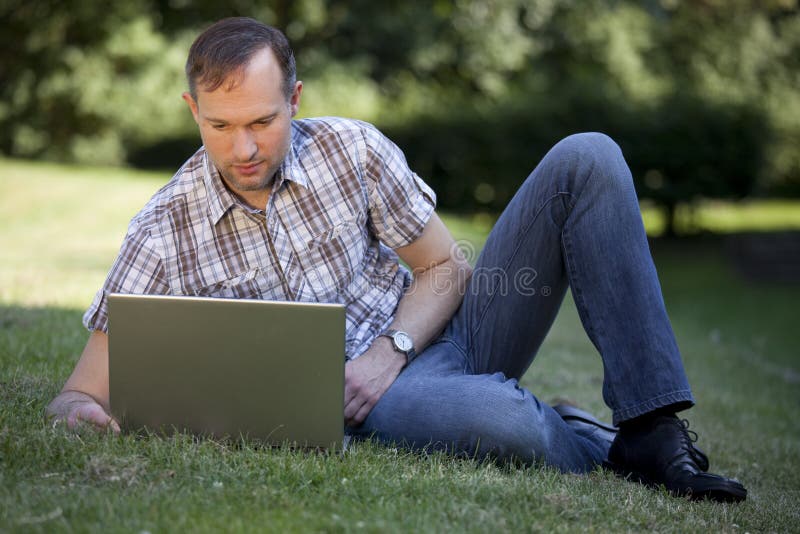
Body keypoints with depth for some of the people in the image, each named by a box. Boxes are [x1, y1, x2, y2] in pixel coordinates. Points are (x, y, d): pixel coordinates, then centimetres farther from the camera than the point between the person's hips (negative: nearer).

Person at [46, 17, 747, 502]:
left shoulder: (353, 150, -4)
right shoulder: (163, 236, -9)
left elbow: (445, 269, 5)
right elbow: (85, 390, -5)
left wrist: (388, 352, -14)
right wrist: (78, 413, -30)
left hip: (436, 336, 4)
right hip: (359, 405, -4)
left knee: (587, 159, -13)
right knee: (506, 421, -41)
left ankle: (655, 429, -18)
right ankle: (616, 452, -3)